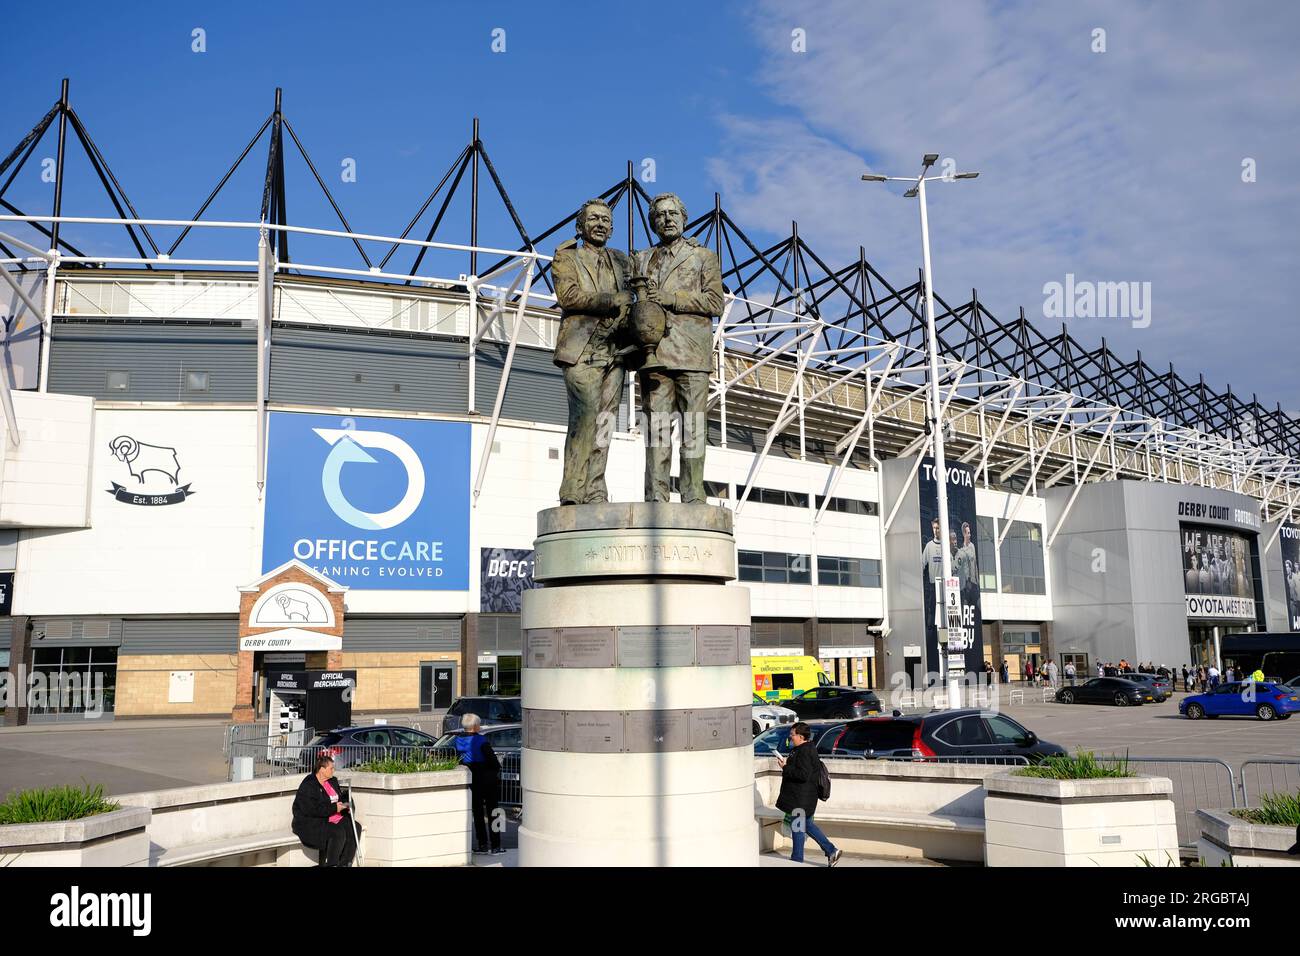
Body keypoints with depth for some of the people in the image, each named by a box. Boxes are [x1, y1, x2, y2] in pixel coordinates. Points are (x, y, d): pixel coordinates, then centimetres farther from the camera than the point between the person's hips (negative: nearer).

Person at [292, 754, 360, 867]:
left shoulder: (332, 781, 12)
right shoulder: (308, 785, -15)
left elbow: (339, 799, 24)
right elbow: (312, 810, -24)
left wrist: (345, 806, 1)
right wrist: (334, 808, -21)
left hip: (332, 818, 8)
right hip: (310, 822, -8)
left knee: (354, 827, -13)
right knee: (338, 833, -30)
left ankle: (344, 863, -8)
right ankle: (332, 864, -15)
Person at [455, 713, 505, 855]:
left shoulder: (458, 741, -1)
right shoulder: (480, 740, -18)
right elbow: (492, 758, -18)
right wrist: (498, 768, 0)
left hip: (472, 781, 5)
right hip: (488, 779, -5)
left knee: (477, 813, 13)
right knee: (492, 812, 3)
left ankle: (482, 845, 13)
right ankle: (495, 846, 4)